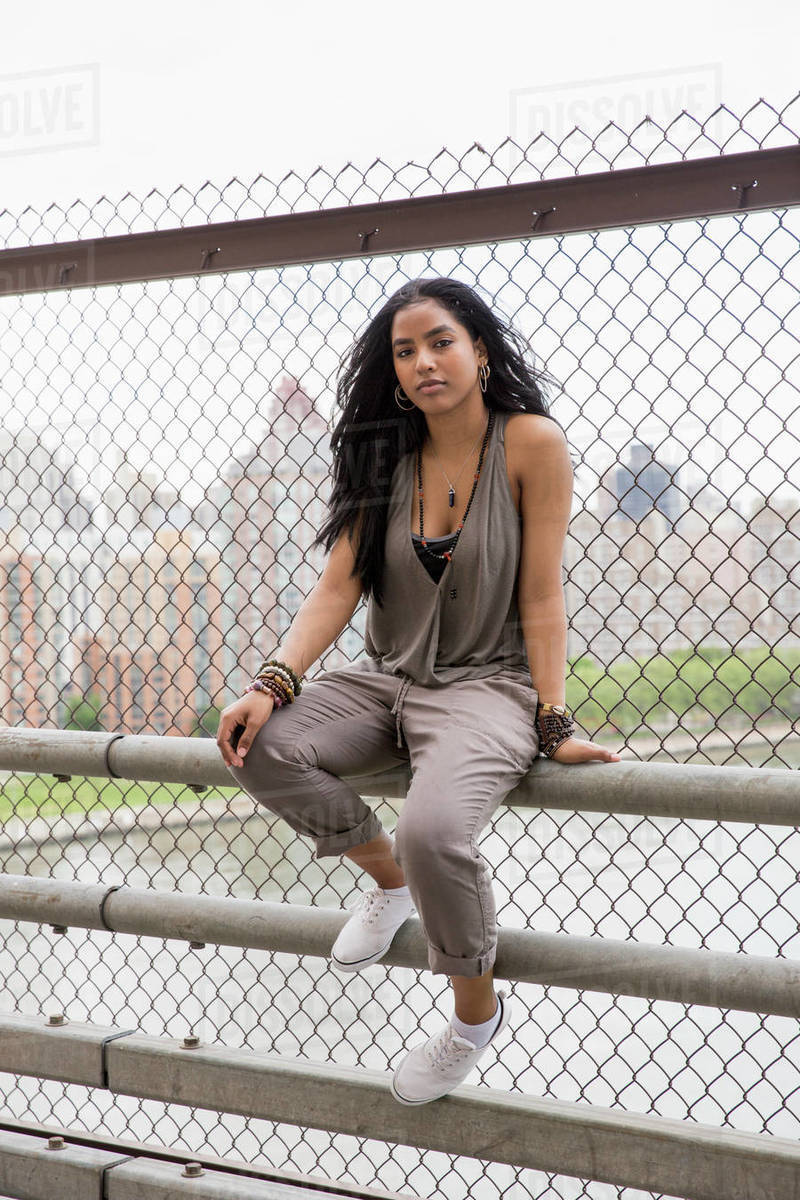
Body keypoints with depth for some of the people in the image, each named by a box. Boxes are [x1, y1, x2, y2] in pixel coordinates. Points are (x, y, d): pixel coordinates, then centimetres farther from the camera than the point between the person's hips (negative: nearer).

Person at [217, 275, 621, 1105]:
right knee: (260, 746, -21)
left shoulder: (531, 443, -8)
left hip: (487, 685, -5)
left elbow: (540, 594, -10)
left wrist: (553, 726, -13)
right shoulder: (387, 459, 7)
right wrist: (273, 682, -16)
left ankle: (477, 1012, -2)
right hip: (390, 679, 6)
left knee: (433, 829, -33)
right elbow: (338, 585, -1)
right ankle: (389, 880, 7)